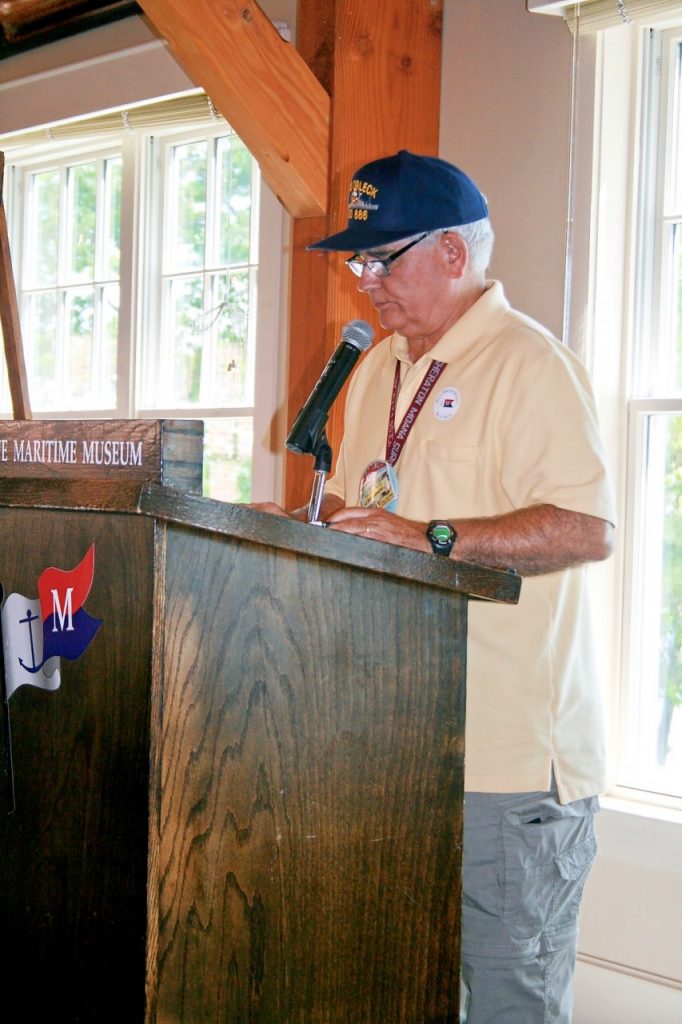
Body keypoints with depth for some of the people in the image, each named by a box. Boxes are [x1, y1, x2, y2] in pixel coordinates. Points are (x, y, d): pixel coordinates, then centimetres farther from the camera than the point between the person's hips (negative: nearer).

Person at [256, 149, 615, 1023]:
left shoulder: (529, 363, -12)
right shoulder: (379, 368, 16)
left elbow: (587, 528, -23)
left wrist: (429, 538, -26)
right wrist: (301, 522, 8)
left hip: (511, 755, -8)